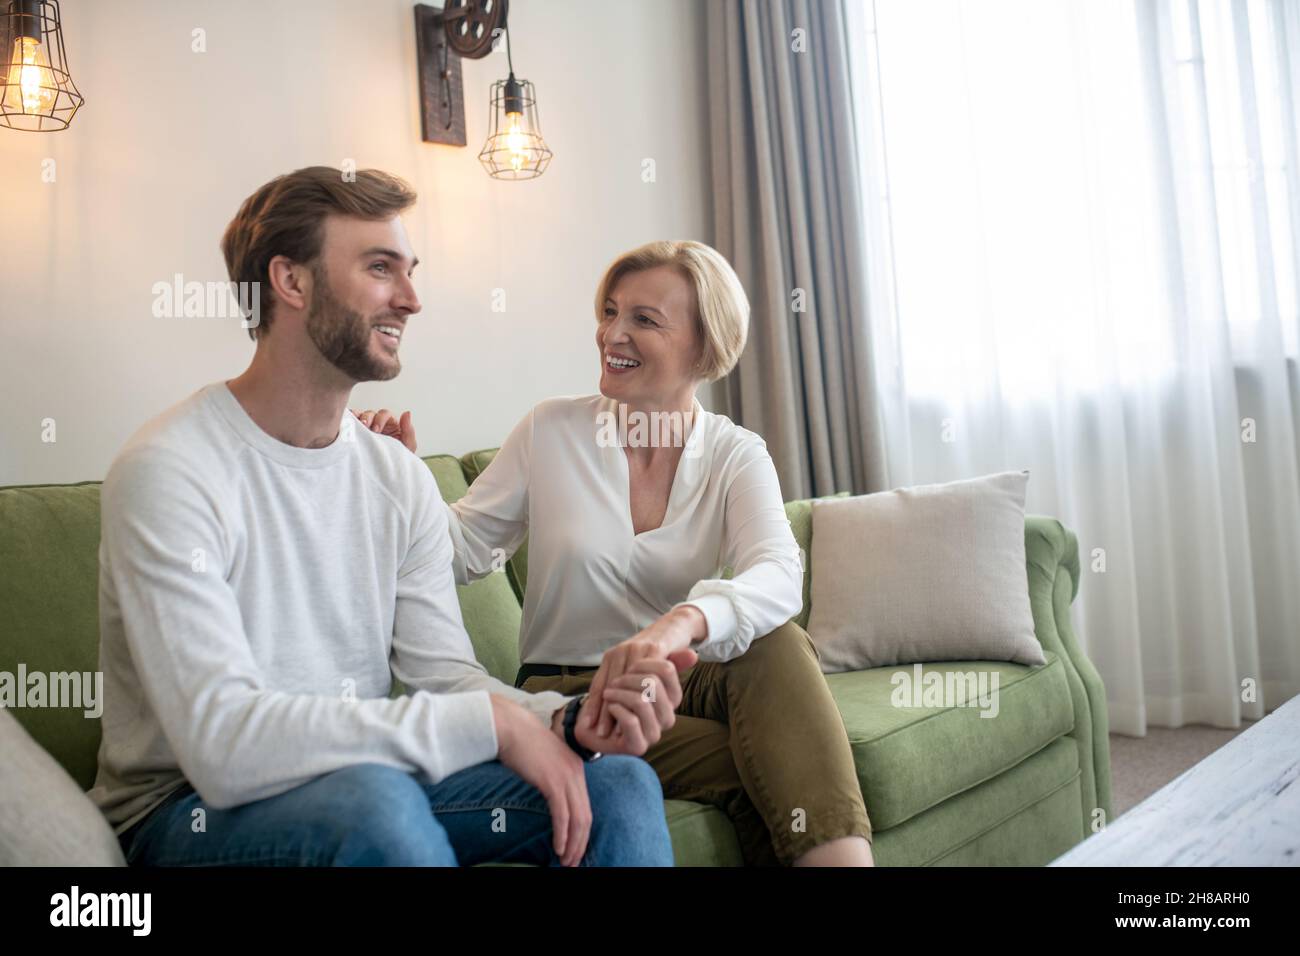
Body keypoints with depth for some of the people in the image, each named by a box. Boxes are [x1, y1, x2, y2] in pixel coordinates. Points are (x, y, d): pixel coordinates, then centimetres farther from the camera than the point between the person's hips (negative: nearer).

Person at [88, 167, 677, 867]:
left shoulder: (400, 479, 4)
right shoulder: (169, 471, -18)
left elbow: (445, 675, -1)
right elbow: (222, 743, -28)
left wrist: (565, 720, -23)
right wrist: (492, 720, -29)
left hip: (358, 784, 6)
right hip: (192, 808, -5)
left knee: (619, 782, -11)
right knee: (377, 798, -36)